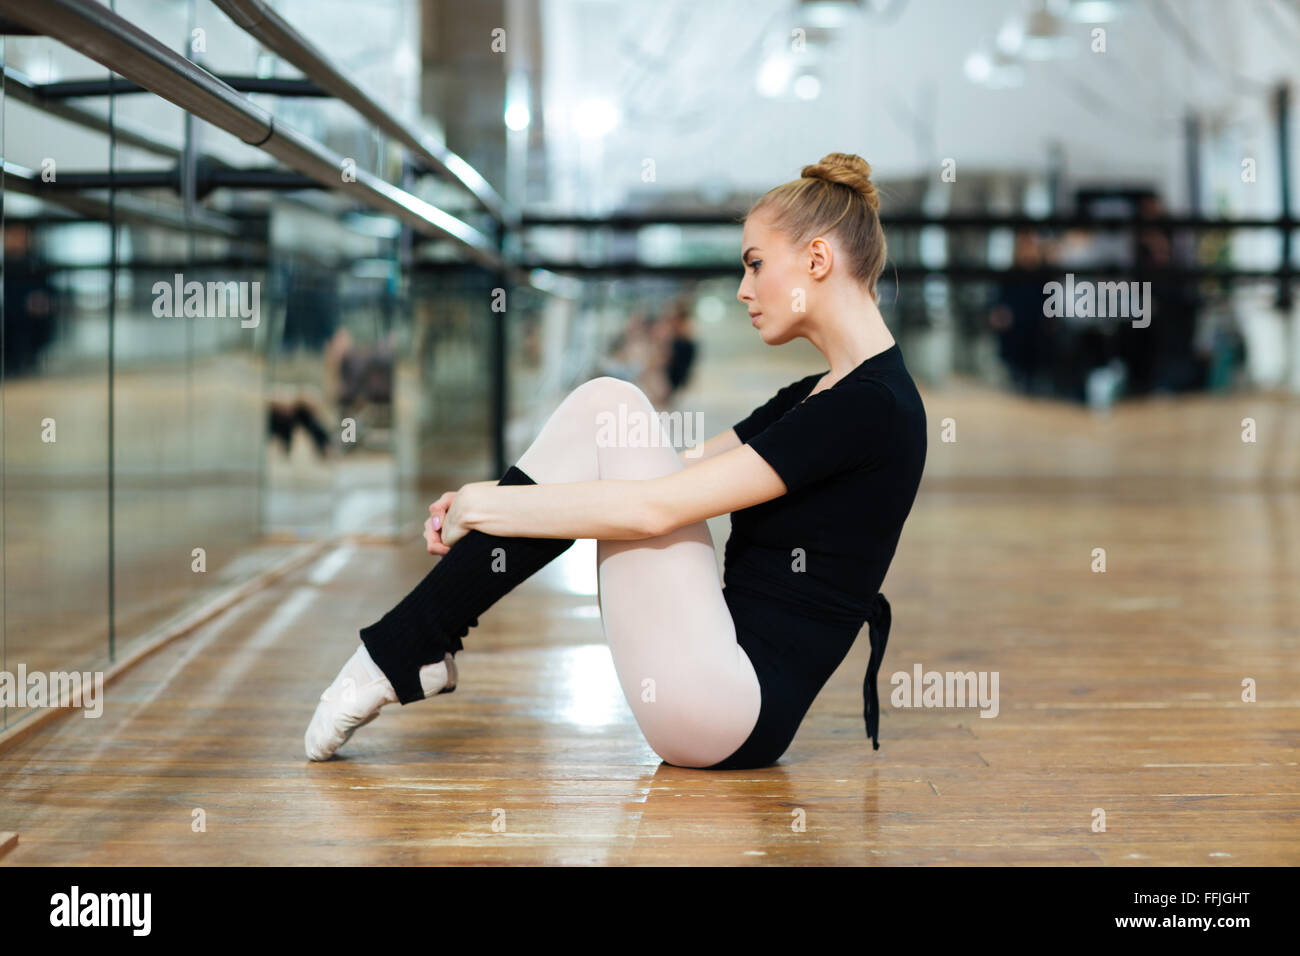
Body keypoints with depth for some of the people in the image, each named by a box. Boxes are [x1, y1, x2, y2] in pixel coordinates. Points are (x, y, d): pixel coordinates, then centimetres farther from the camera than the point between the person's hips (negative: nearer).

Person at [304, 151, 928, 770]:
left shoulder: (873, 405, -15)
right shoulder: (816, 396, 15)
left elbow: (655, 506, -20)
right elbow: (681, 472, 16)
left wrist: (484, 505, -11)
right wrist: (486, 502, 7)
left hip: (732, 704, -9)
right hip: (729, 685, 9)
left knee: (612, 414, -11)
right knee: (602, 404, 1)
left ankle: (403, 654, -6)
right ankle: (407, 653, 0)